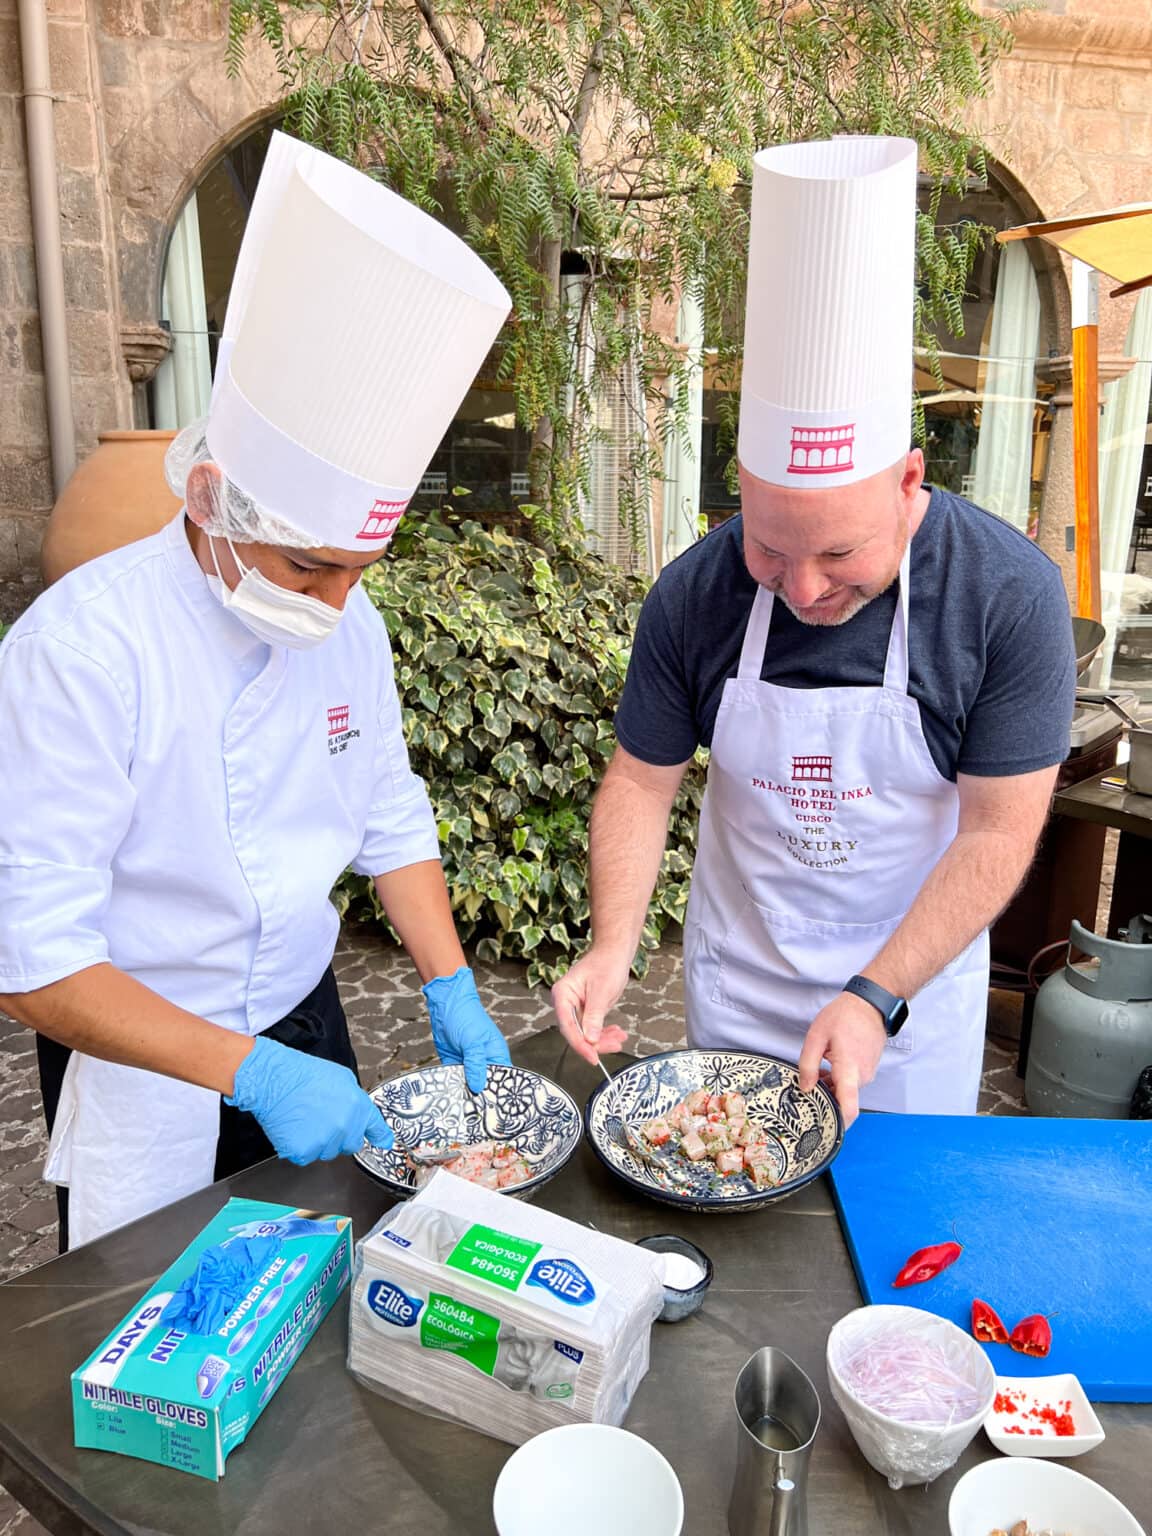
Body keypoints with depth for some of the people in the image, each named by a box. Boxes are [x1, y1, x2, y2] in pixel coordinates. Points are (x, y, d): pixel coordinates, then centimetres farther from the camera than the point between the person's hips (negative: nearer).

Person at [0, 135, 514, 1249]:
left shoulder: (347, 620, -7)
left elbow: (391, 822, 4)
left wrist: (452, 995, -4)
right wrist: (248, 1072, -28)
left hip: (305, 1028, 5)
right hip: (137, 1068, -5)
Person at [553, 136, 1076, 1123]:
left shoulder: (1009, 595, -22)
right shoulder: (696, 594, -17)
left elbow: (998, 831, -18)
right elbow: (644, 780, -7)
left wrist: (877, 998, -24)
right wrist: (612, 948, -20)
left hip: (918, 978, -1)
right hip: (735, 981, 2)